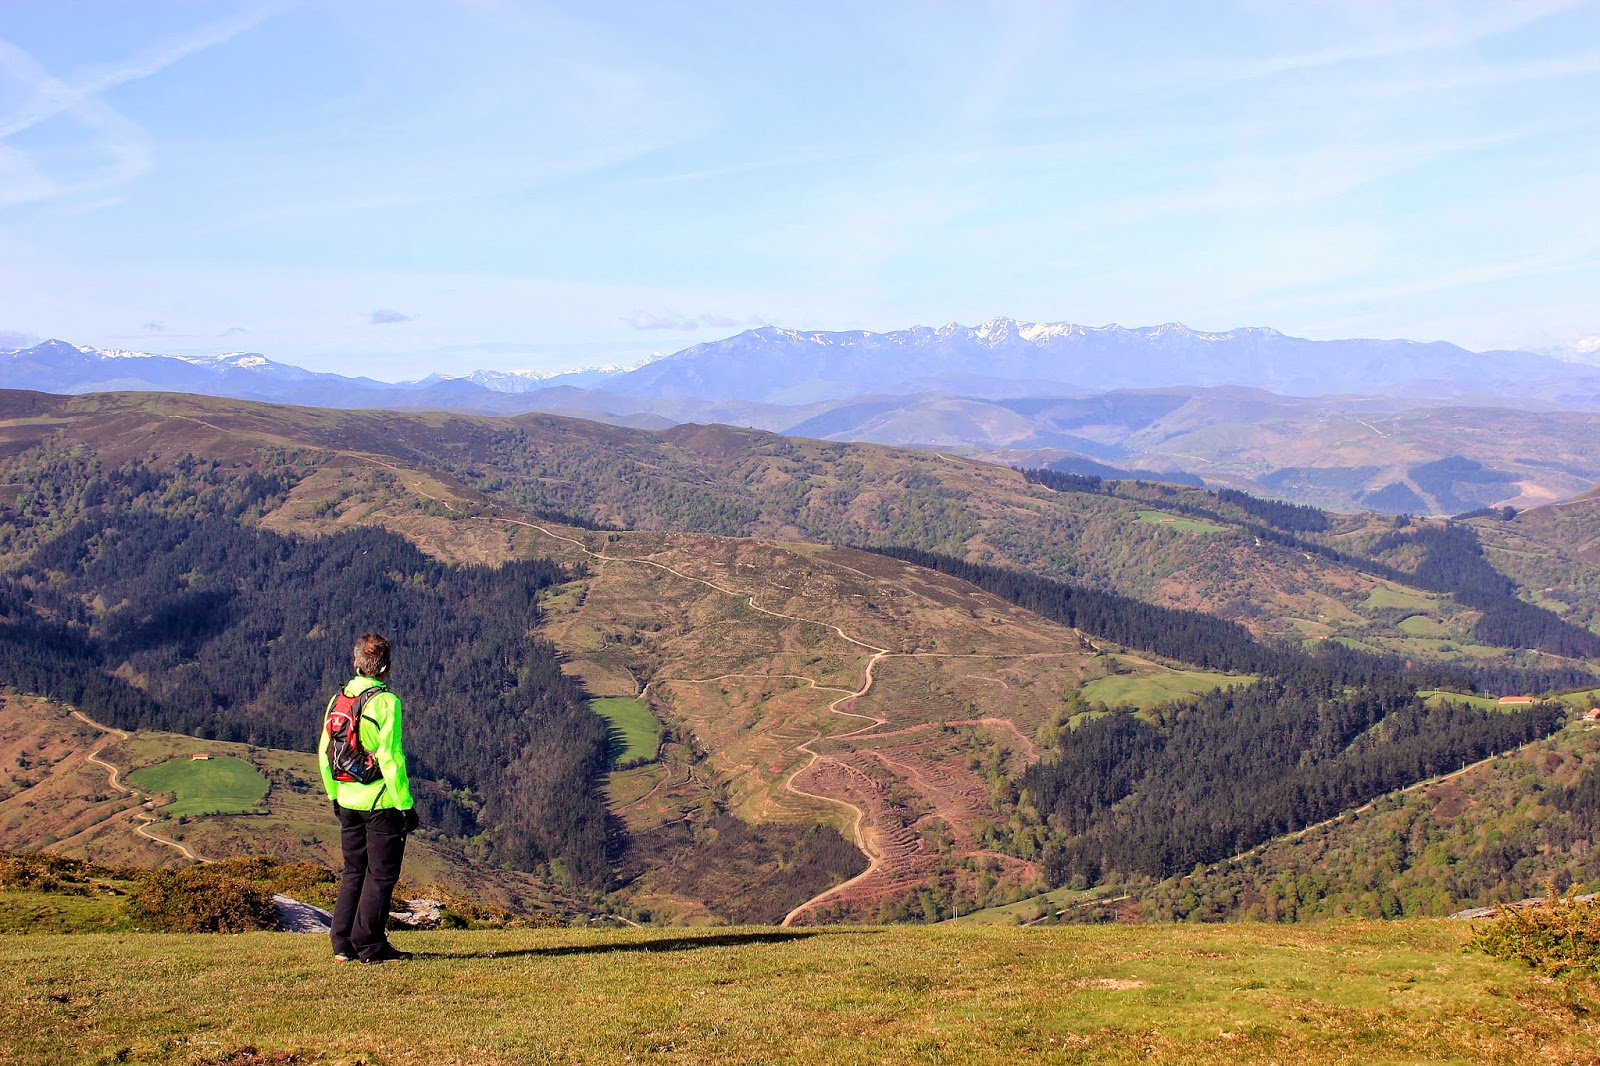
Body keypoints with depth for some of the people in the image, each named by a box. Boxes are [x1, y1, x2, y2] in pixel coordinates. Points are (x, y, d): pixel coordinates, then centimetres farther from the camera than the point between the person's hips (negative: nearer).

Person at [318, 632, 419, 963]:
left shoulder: (337, 701, 6)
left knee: (353, 872, 16)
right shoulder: (386, 702, -15)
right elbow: (390, 758, -18)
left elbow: (324, 754, 11)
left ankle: (343, 945, 16)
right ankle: (370, 945, 4)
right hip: (381, 802, -7)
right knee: (381, 874, 2)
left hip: (348, 801, 7)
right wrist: (405, 805, -13)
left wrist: (334, 795, 22)